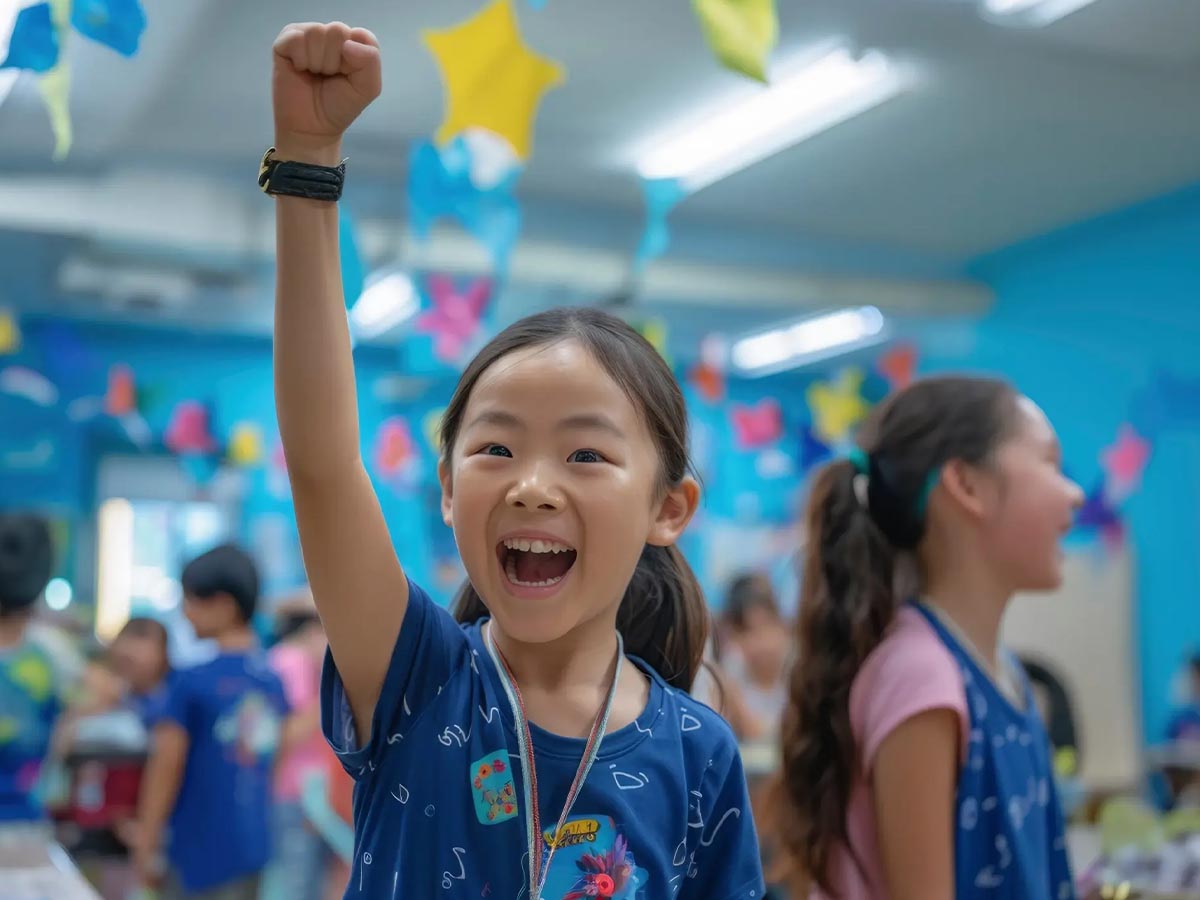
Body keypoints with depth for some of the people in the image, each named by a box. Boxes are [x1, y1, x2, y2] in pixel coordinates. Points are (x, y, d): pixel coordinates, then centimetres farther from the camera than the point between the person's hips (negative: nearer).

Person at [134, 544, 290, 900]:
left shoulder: (193, 682, -14)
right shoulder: (273, 680, 4)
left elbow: (167, 768, -11)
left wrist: (146, 844, -2)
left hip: (202, 849, -6)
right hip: (253, 844, 6)